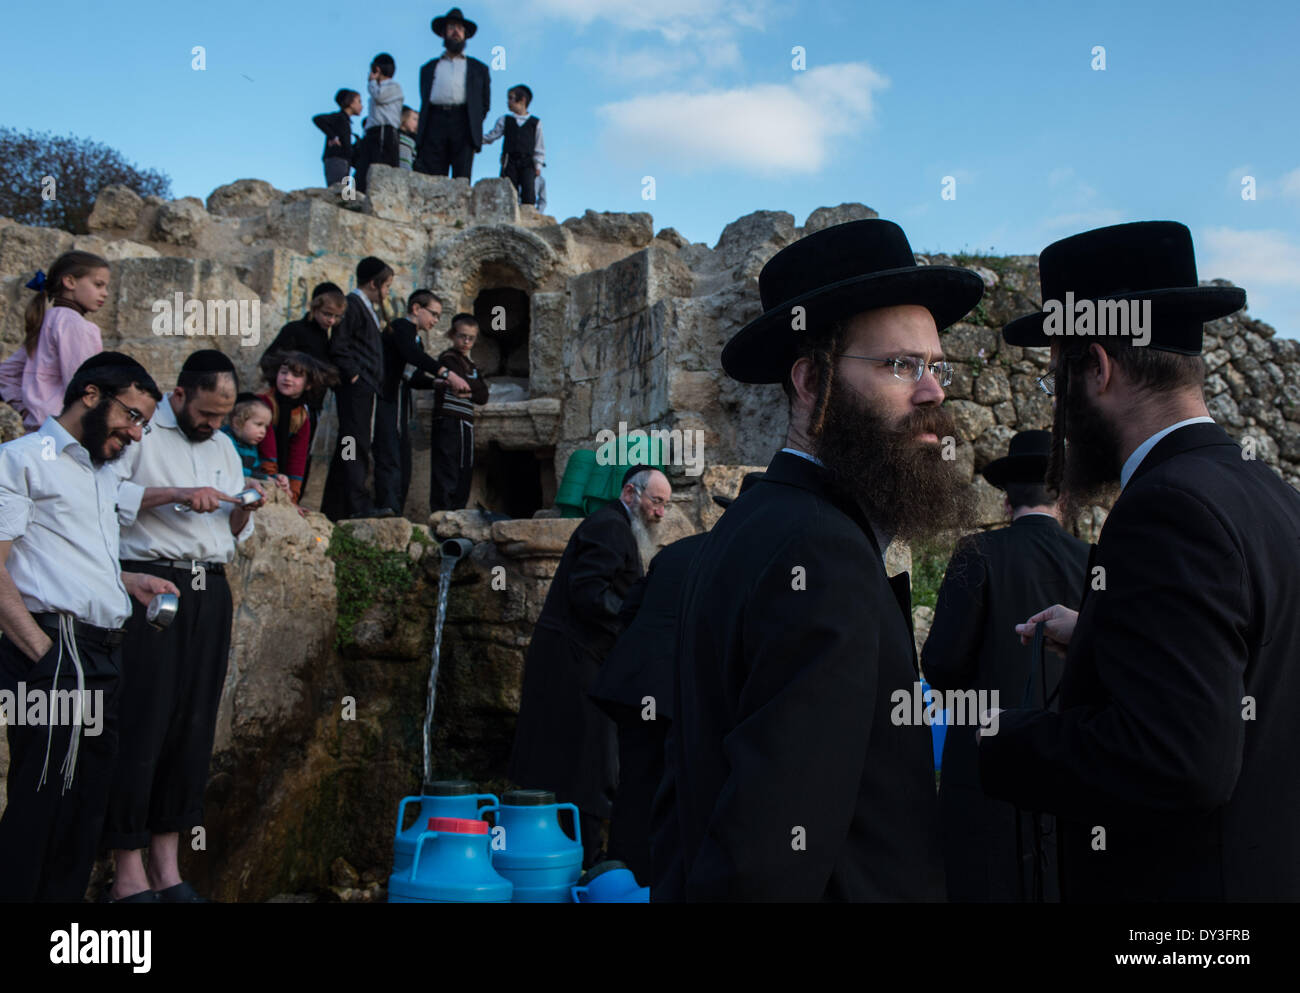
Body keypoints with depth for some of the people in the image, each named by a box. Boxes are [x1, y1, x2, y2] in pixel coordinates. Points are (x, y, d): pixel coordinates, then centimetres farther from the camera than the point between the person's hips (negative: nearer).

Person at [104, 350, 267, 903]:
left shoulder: (224, 447, 21)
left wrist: (245, 509, 3)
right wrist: (175, 494, -17)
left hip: (210, 591, 6)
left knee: (194, 728, 5)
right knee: (142, 724, -8)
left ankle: (167, 868, 13)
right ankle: (128, 876, -1)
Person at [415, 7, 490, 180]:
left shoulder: (477, 68, 26)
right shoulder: (429, 68, 28)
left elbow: (485, 102, 21)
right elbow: (425, 101, 23)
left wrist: (473, 125, 7)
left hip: (463, 122, -1)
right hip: (435, 123, 1)